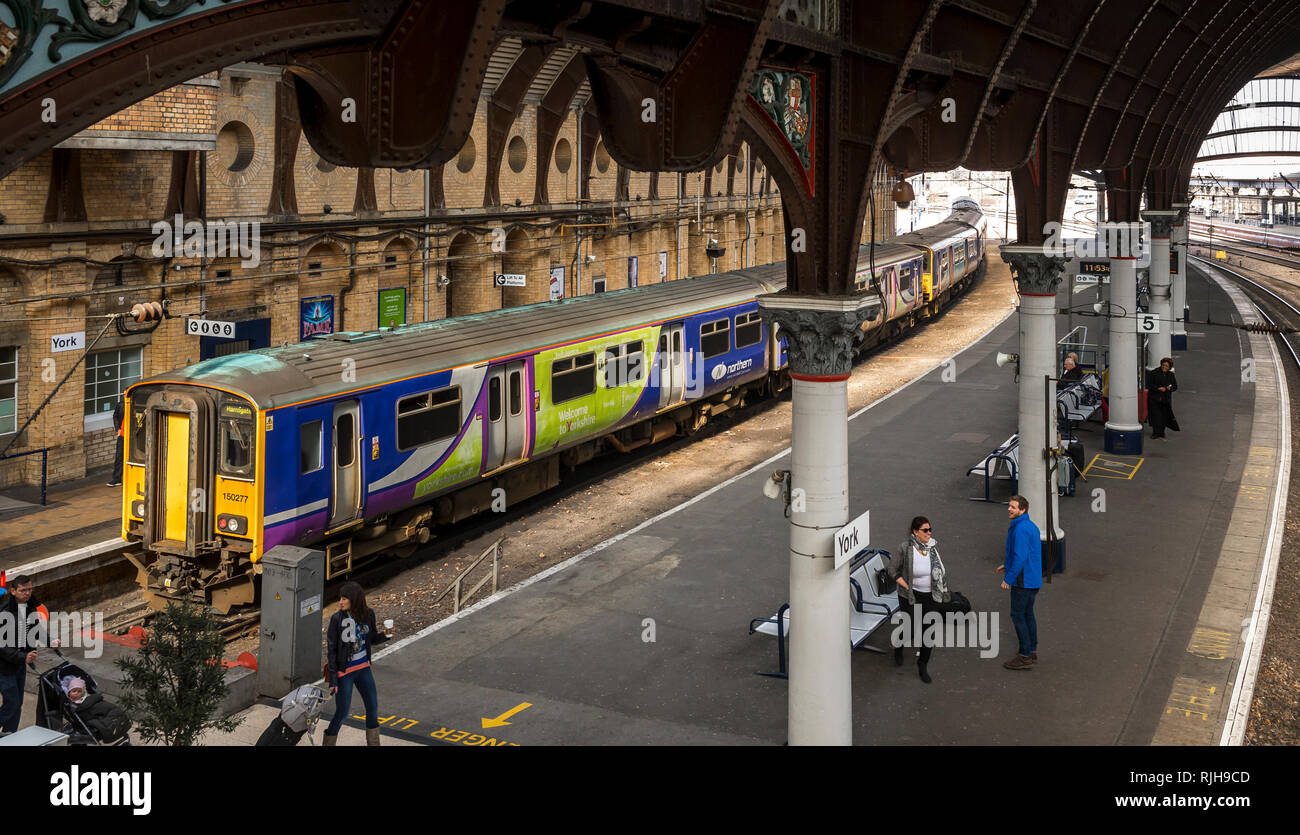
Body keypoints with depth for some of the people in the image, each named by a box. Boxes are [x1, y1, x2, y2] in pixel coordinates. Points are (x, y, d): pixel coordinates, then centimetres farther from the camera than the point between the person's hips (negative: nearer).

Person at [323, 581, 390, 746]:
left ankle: (373, 742, 27)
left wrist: (385, 635, -13)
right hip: (345, 671, -5)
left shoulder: (368, 614, -4)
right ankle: (329, 742, 18)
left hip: (363, 668, 5)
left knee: (373, 706, 11)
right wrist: (333, 680, -14)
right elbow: (331, 650, -12)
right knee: (342, 712, -1)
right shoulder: (337, 619, -15)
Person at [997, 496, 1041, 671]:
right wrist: (1007, 565, 20)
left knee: (1018, 615, -3)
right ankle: (1032, 651, 25)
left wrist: (1008, 578, -19)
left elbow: (1020, 557, -25)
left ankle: (1025, 657, 1)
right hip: (1033, 579, 10)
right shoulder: (1030, 525, 11)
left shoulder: (1020, 529, -21)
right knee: (1028, 613, 17)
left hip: (1023, 579, -10)